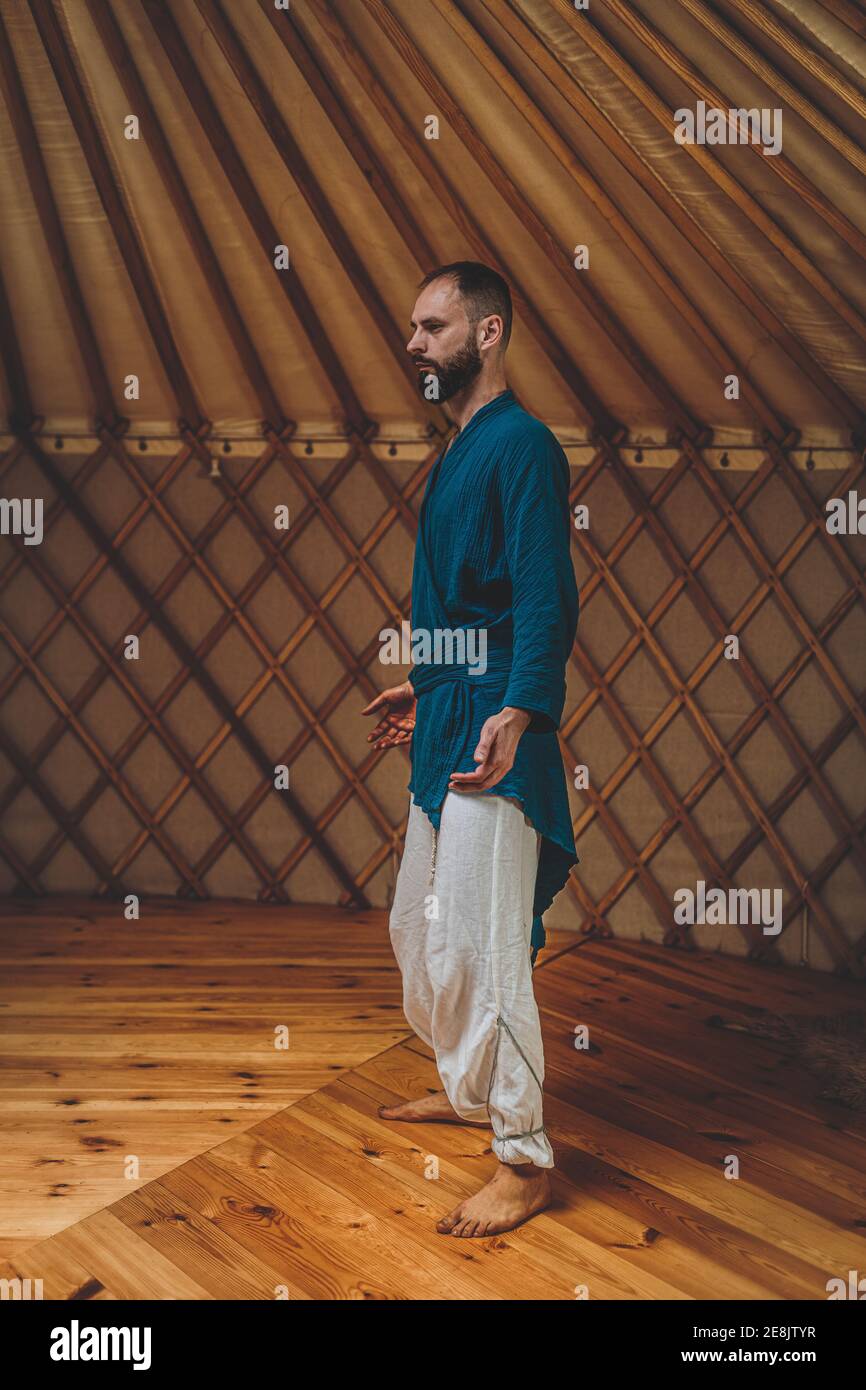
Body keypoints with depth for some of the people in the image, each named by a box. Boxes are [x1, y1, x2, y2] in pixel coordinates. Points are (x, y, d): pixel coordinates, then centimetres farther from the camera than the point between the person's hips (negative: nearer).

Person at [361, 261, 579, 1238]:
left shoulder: (521, 444, -12)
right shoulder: (457, 453, 18)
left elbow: (545, 599, -21)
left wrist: (514, 713, -33)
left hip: (494, 730, -10)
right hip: (445, 724, 10)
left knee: (474, 945, -10)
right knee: (418, 927, 19)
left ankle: (524, 1162, -1)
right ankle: (469, 1090, 37)